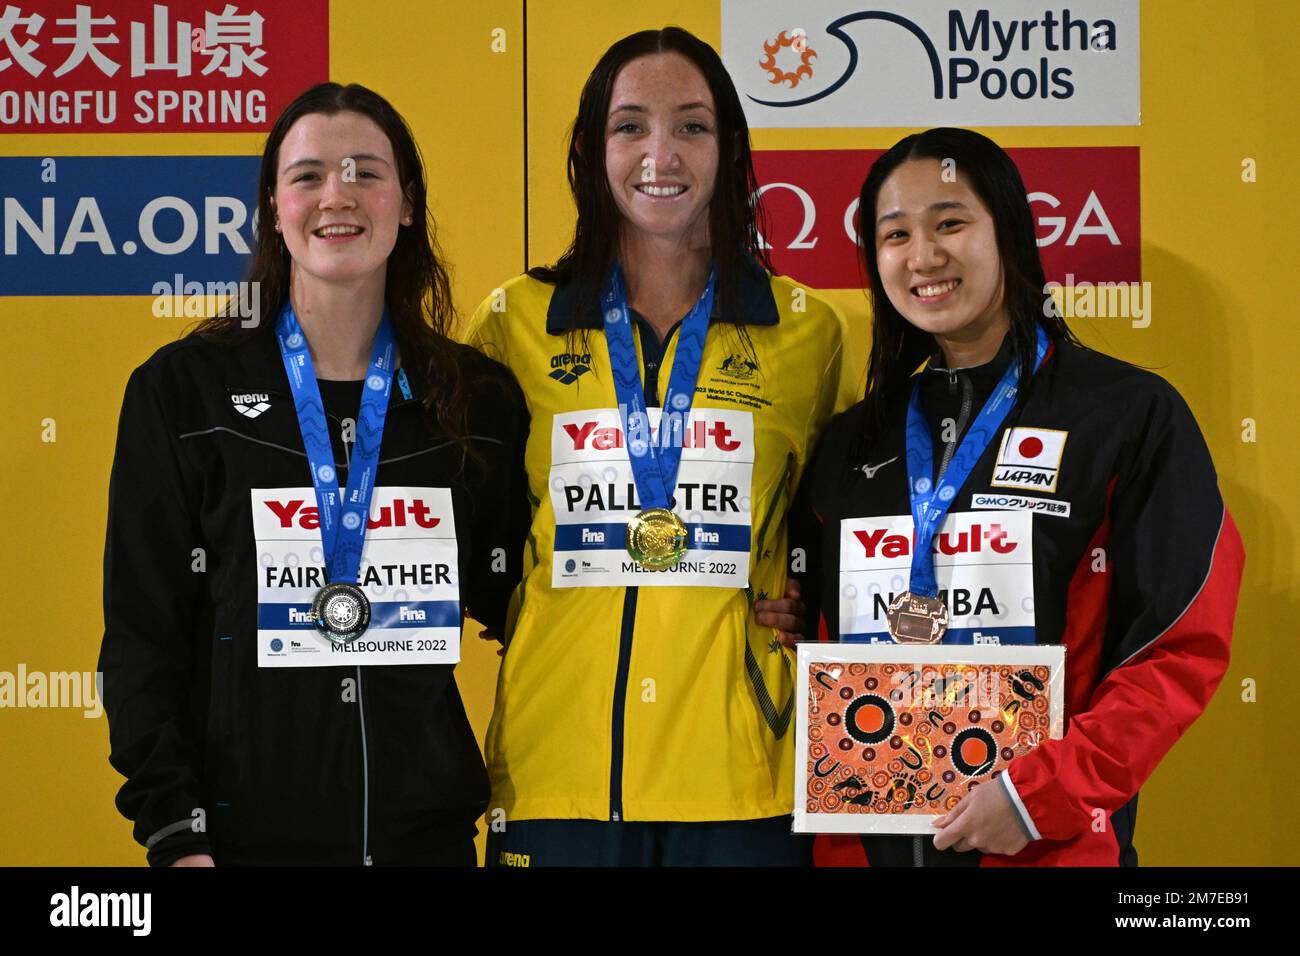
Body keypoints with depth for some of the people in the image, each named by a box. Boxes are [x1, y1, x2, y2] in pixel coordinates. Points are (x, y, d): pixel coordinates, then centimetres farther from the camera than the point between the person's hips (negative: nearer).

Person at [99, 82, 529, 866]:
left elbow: (512, 607, 11)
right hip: (250, 828, -2)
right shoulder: (182, 389, 0)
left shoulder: (483, 399, 5)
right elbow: (143, 630, -3)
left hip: (428, 829, 2)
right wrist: (176, 835, -9)